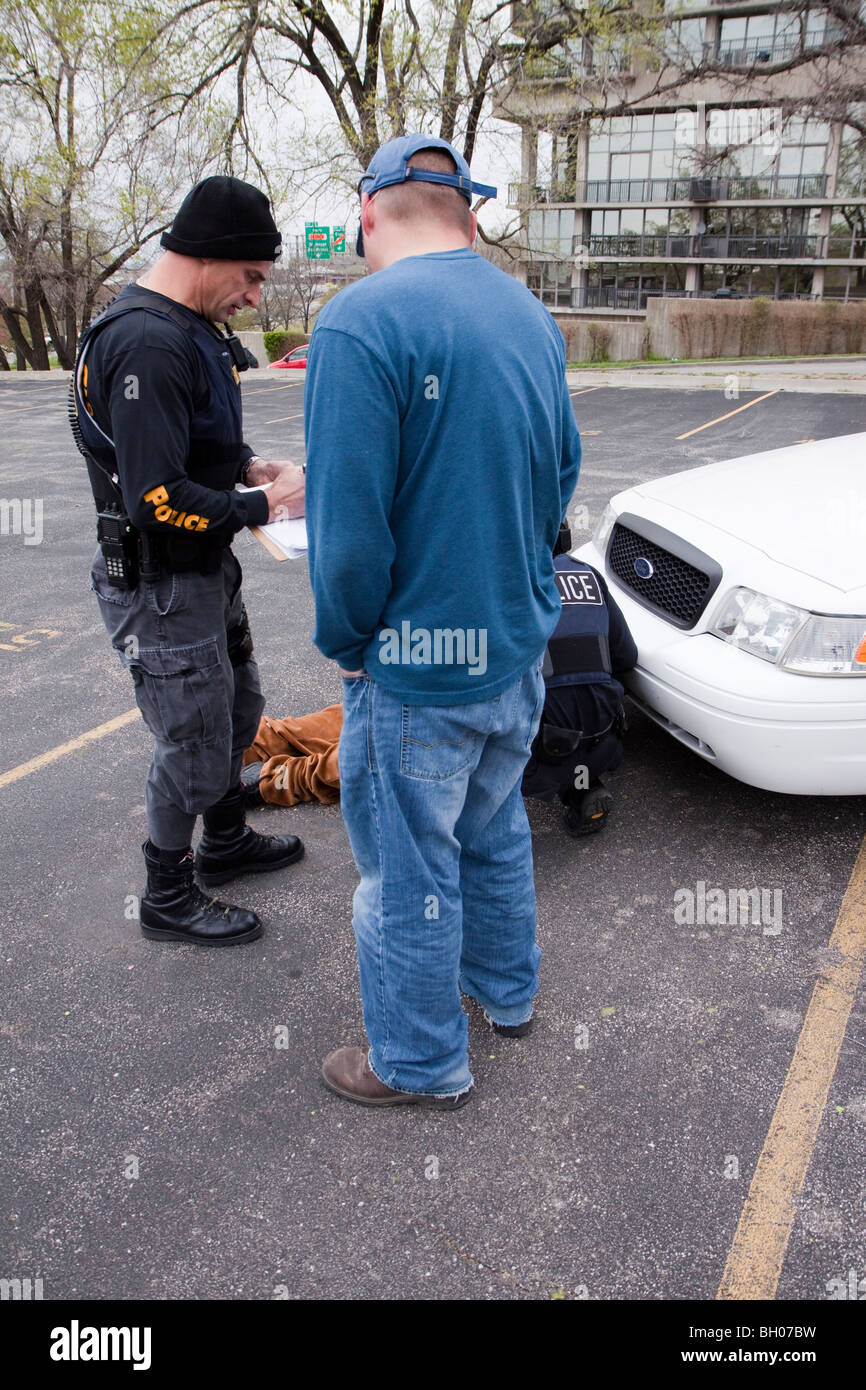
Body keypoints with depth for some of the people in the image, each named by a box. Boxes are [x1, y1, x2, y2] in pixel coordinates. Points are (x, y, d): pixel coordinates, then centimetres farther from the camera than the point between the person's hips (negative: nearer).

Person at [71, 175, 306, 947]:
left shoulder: (188, 328, 8)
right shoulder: (148, 344, -26)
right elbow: (157, 498, -31)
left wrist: (252, 466, 2)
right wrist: (263, 504, -21)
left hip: (206, 570, 11)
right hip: (159, 587, -11)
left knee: (237, 708, 25)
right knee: (195, 746, 3)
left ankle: (226, 842, 47)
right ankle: (169, 899, 26)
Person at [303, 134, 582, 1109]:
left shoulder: (363, 320, -19)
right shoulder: (530, 314, 6)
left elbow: (348, 530, -24)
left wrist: (346, 644, -7)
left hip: (420, 668, -8)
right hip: (520, 642, 8)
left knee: (410, 871, 10)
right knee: (493, 829, 26)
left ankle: (422, 1063, 31)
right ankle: (506, 993, 47)